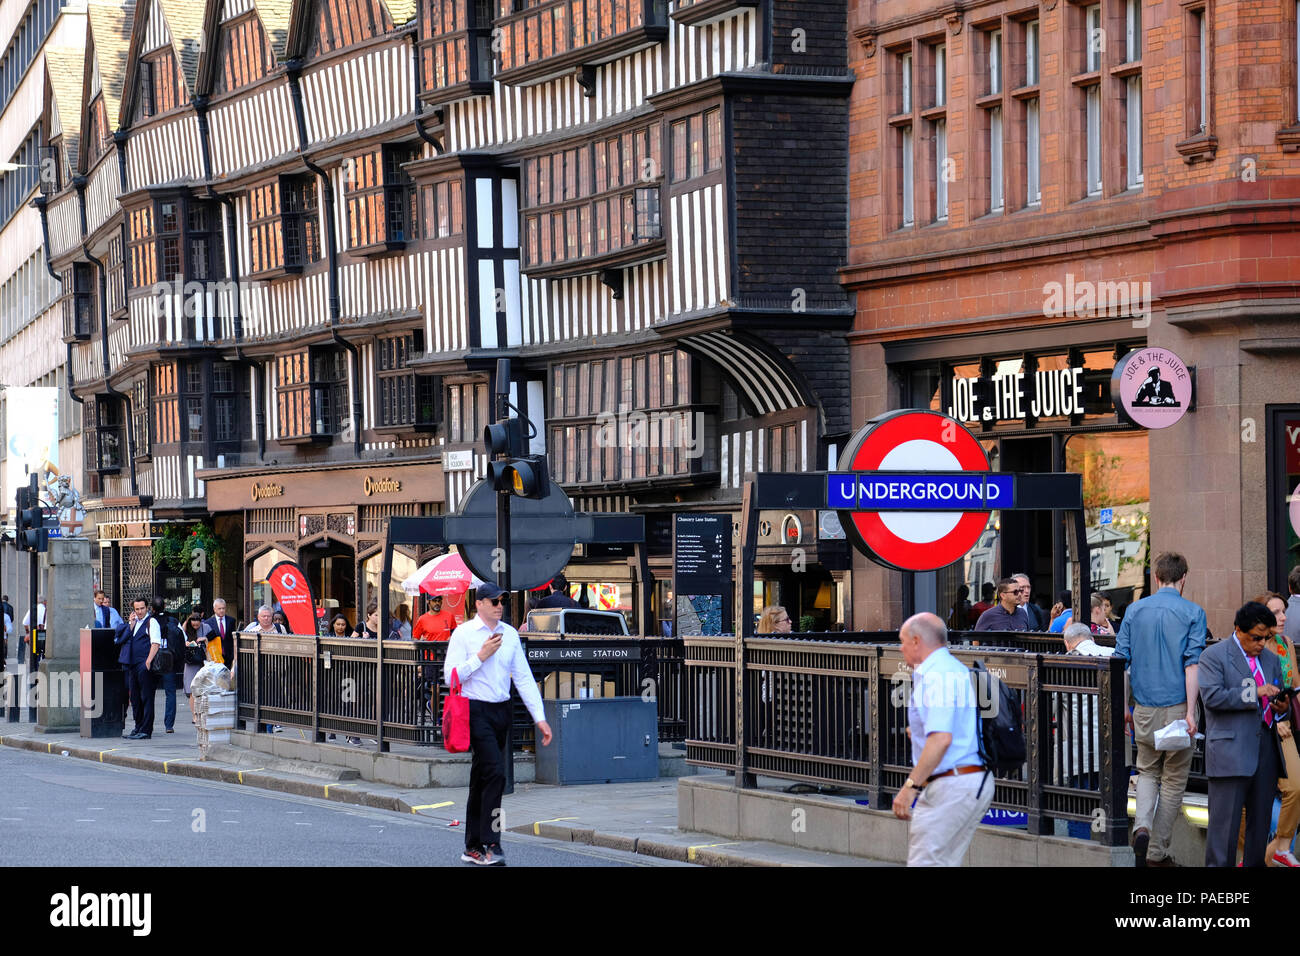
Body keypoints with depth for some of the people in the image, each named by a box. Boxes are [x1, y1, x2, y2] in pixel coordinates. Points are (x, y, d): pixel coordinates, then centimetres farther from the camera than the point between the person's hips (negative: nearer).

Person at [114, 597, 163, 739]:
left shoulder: (151, 622, -5)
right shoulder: (134, 622, 19)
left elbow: (155, 644, -14)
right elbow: (122, 638, 13)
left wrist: (148, 662, -23)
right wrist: (130, 624, 2)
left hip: (144, 665, -8)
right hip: (132, 664, 8)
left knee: (146, 698, -6)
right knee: (135, 698, 12)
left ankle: (146, 731, -6)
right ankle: (138, 728, 20)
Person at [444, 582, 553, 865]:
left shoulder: (510, 634, 10)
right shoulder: (463, 634, -5)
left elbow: (524, 677, 9)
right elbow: (450, 677, -10)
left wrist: (540, 718, 4)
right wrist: (481, 656, -15)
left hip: (501, 712, 6)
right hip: (476, 711, -6)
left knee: (481, 778, 12)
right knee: (495, 771, -18)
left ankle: (473, 848, 19)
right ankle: (490, 845, -15)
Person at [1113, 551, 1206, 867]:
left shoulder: (1135, 610, 4)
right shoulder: (1192, 613, -5)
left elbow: (1121, 660, 5)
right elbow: (1192, 664, -12)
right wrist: (1190, 712, -13)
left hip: (1145, 708, 3)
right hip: (1177, 707, -3)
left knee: (1147, 772, 19)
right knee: (1174, 780, 8)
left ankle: (1142, 827, -8)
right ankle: (1157, 852, 9)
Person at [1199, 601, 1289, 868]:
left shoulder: (1270, 660, 19)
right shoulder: (1214, 656, 0)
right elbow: (1212, 696, -14)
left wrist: (1281, 709, 1)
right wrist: (1254, 693, -18)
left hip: (1265, 751, 6)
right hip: (1230, 752, -6)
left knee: (1261, 820, 8)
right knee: (1225, 820, -8)